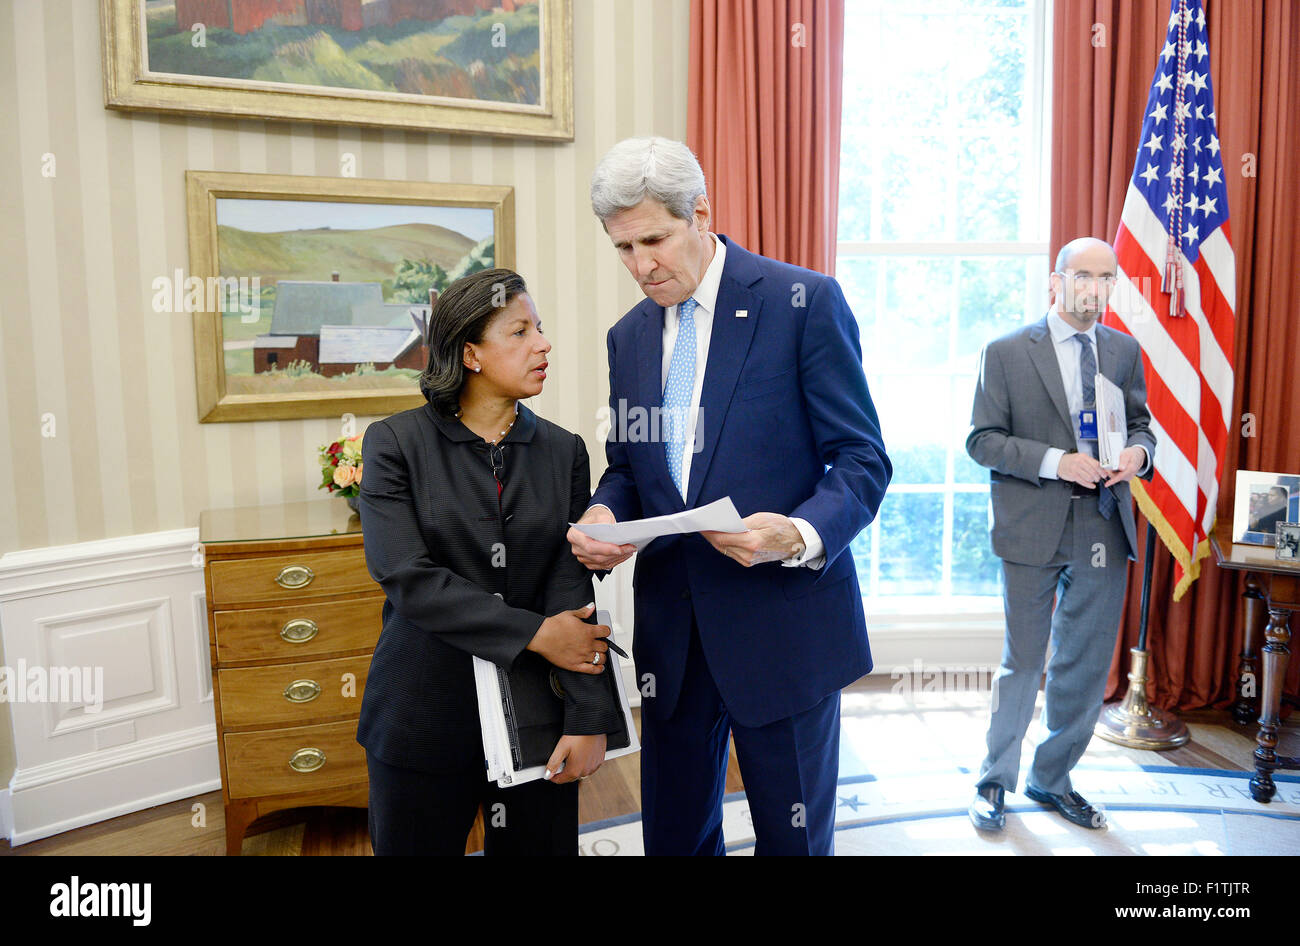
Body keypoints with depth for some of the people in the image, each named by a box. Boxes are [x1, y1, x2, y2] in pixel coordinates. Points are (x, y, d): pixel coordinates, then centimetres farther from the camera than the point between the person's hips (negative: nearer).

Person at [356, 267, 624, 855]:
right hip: (426, 714, -2)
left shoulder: (563, 451, 3)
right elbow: (406, 576, -14)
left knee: (541, 846, 12)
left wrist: (589, 717, -13)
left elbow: (571, 588, -4)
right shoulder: (395, 443, -4)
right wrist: (534, 634, -17)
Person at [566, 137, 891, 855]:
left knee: (793, 836, 12)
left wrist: (801, 534, -27)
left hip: (782, 625, -5)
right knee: (673, 833, 17)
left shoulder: (805, 301, -8)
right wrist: (603, 513, -5)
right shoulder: (628, 336, 10)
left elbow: (862, 460, -8)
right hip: (671, 627, 5)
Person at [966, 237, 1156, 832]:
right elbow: (982, 440, -6)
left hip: (1105, 529, 4)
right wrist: (1055, 461, -19)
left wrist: (1138, 451, -7)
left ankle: (1051, 779, 31)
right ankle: (995, 780, 24)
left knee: (1086, 663, 12)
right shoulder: (1007, 353, -3)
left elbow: (1141, 423, 17)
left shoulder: (1125, 351, 9)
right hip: (1034, 531, -4)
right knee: (1023, 662, 5)